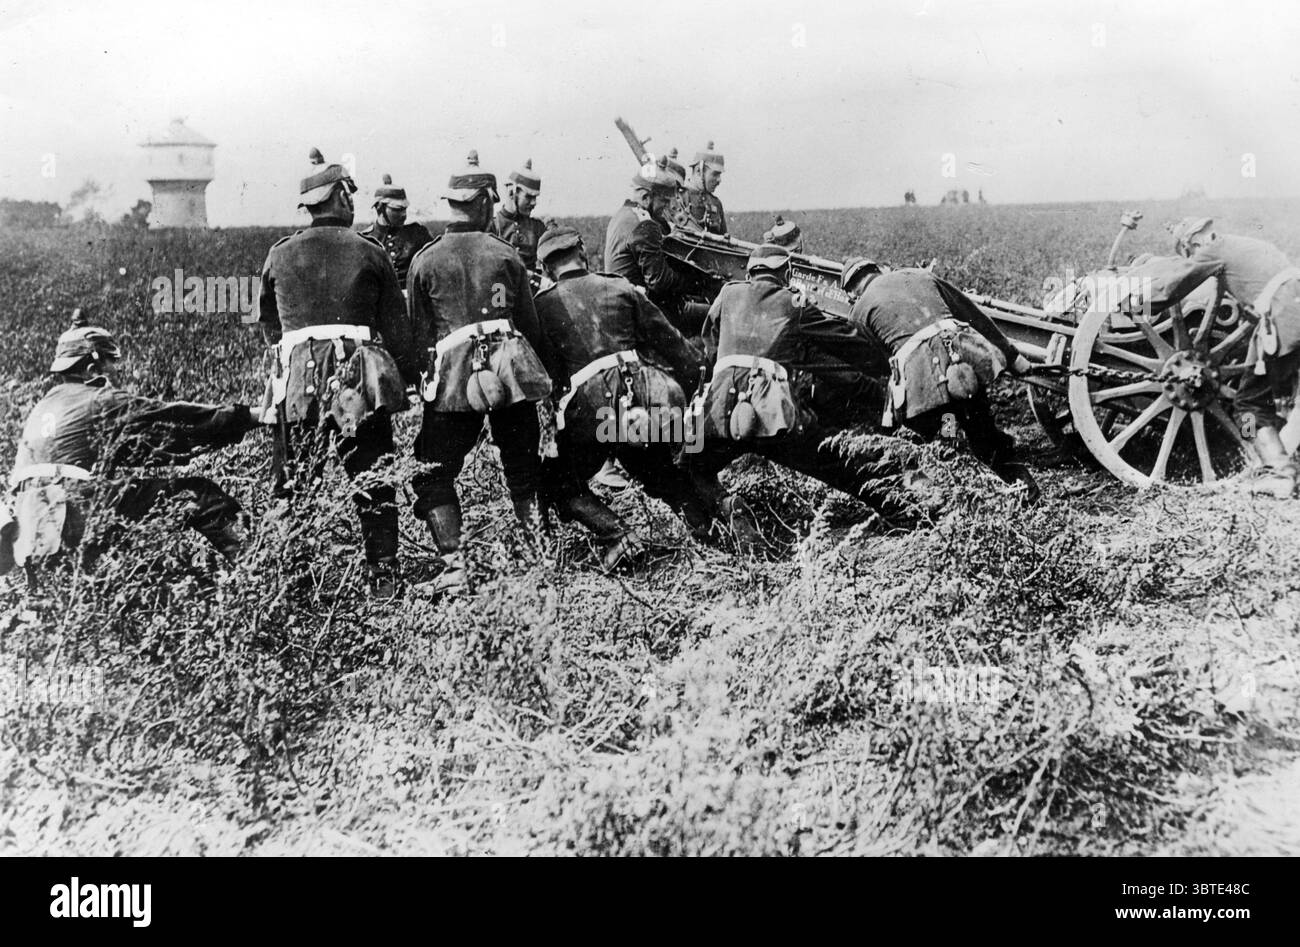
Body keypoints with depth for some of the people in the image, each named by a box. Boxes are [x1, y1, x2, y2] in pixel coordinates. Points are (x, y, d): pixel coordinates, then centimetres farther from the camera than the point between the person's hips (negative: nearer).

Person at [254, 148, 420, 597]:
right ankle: (383, 574, 6)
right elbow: (397, 325, 3)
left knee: (293, 481, 8)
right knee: (373, 480, 6)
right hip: (359, 375, -1)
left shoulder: (279, 256, 8)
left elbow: (267, 323, 16)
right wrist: (410, 376, 10)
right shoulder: (369, 254, 3)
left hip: (296, 377, 2)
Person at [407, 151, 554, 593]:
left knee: (435, 474, 7)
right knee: (523, 472, 15)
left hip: (454, 375, -1)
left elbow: (418, 332, 6)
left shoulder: (426, 260, 4)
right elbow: (531, 324, 8)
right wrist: (544, 372, 17)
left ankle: (453, 565, -4)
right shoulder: (506, 255, 6)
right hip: (511, 371, 2)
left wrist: (423, 374, 18)